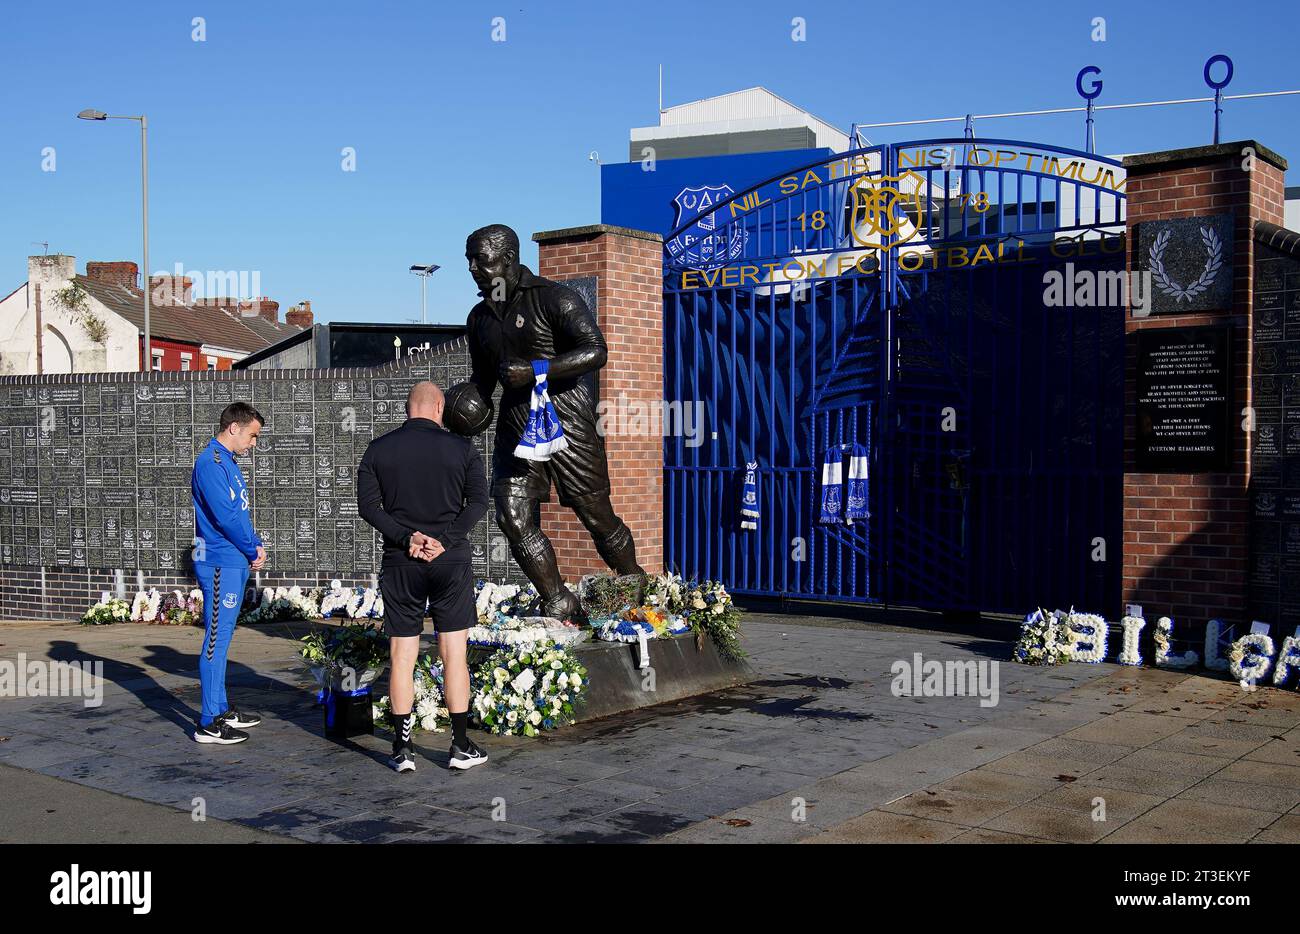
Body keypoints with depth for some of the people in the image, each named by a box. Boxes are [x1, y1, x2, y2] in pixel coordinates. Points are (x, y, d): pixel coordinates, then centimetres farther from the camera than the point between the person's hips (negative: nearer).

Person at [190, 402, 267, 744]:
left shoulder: (228, 462, 17)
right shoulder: (210, 462, -14)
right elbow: (225, 516, -19)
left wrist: (256, 545, 6)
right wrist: (253, 550, -8)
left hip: (235, 562, 10)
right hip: (220, 564, -10)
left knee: (222, 638, 15)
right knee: (217, 640, -7)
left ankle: (221, 710, 24)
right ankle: (209, 723, -3)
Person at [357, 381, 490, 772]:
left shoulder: (379, 449, 4)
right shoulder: (461, 447, 0)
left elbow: (367, 504, -4)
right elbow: (478, 501, -9)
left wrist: (406, 538, -10)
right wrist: (444, 541, -12)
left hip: (400, 564, 1)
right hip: (451, 562, -1)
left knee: (401, 656, 7)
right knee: (454, 654, 5)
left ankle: (403, 747, 10)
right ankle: (461, 746, 9)